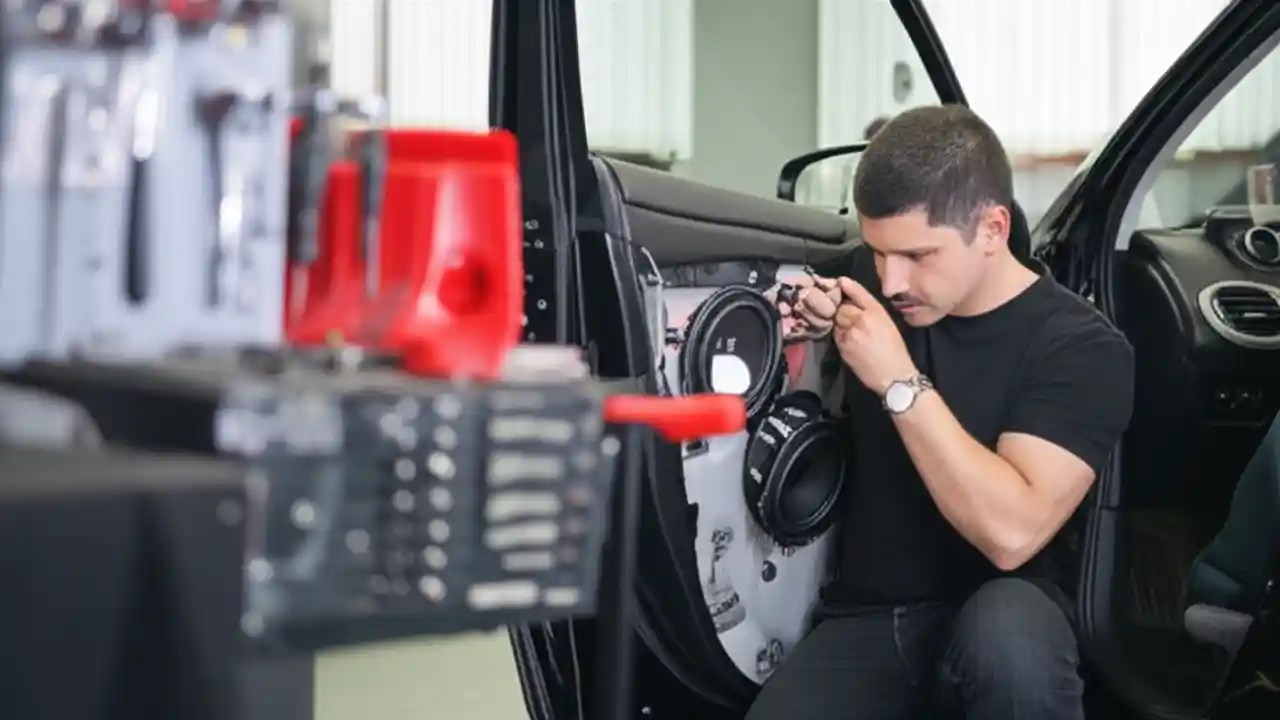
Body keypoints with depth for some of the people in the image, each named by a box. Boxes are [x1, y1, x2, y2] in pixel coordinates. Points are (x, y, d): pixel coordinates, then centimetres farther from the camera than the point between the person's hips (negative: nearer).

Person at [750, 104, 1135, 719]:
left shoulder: (1080, 347, -11)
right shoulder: (878, 280, 5)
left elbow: (1011, 533, -23)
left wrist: (900, 383, -23)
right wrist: (815, 325, 1)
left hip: (997, 617, -3)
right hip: (865, 617, 3)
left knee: (1007, 637, -38)